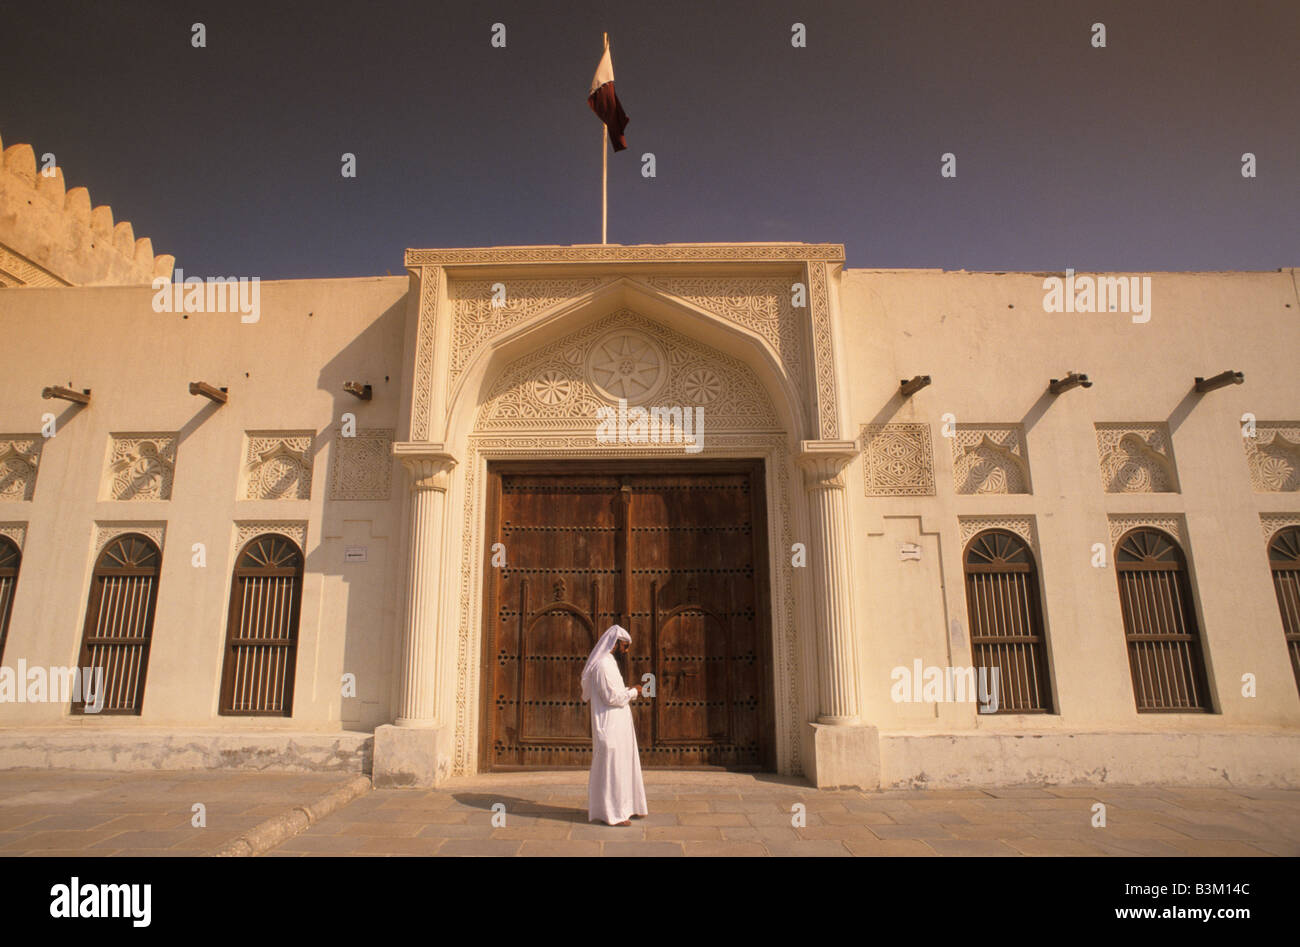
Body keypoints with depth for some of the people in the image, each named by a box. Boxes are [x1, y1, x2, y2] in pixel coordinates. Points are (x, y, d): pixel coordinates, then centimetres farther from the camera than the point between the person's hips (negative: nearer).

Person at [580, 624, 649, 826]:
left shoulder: (608, 663, 13)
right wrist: (633, 692, -9)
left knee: (623, 765, 16)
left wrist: (630, 691, 9)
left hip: (617, 725, 11)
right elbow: (612, 697, -22)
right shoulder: (603, 665, -19)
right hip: (609, 725, -11)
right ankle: (612, 812, 8)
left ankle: (625, 807, 26)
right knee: (611, 766, -2)